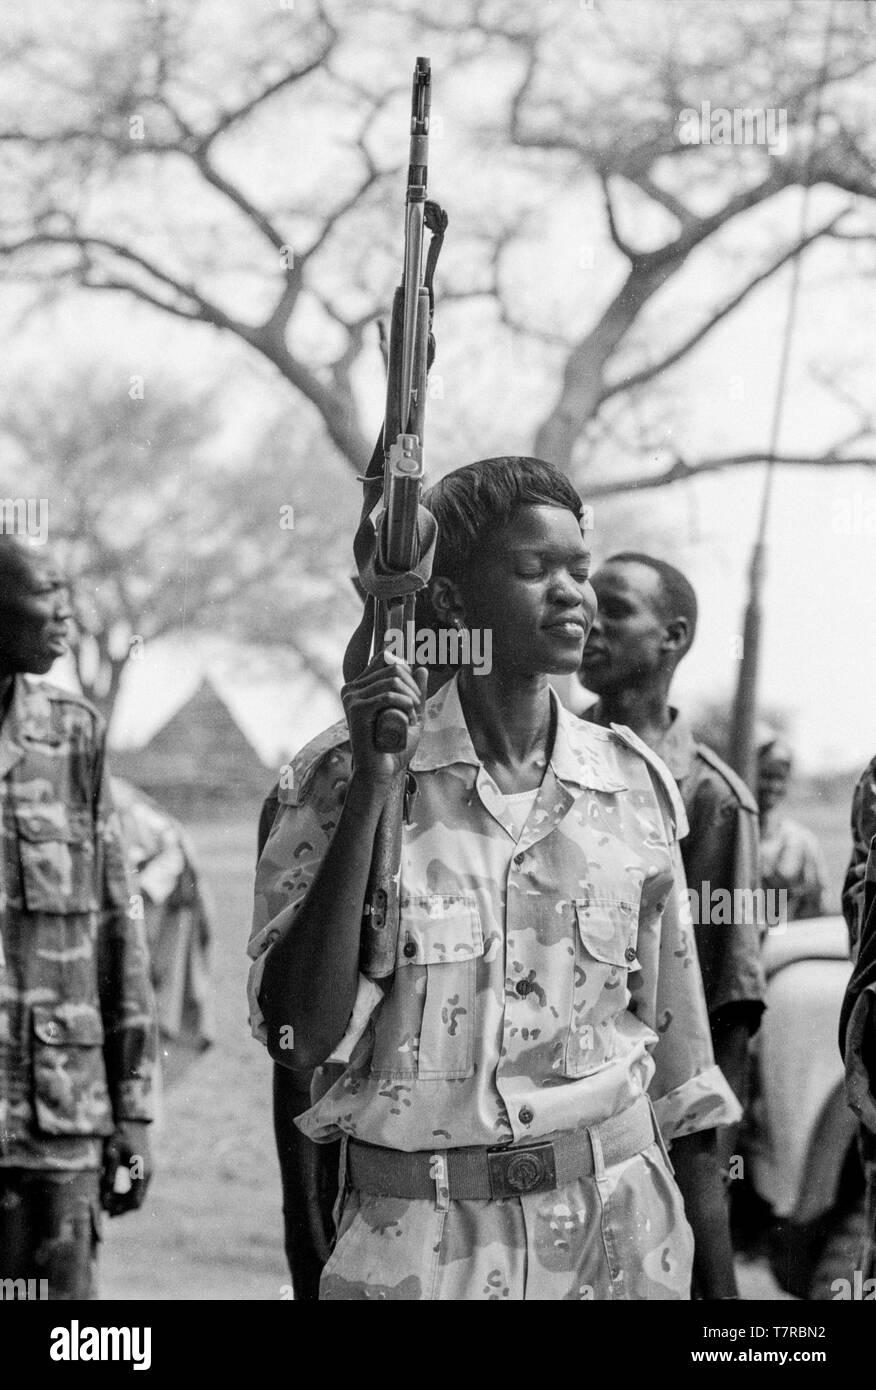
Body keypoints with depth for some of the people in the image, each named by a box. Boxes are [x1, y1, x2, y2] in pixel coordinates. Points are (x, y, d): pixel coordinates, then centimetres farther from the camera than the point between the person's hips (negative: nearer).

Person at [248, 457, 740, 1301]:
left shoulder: (634, 787, 3)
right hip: (419, 1237, -3)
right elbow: (300, 1038, -16)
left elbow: (677, 1054, 9)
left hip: (618, 1229, 3)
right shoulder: (340, 777, -7)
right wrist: (370, 788, -19)